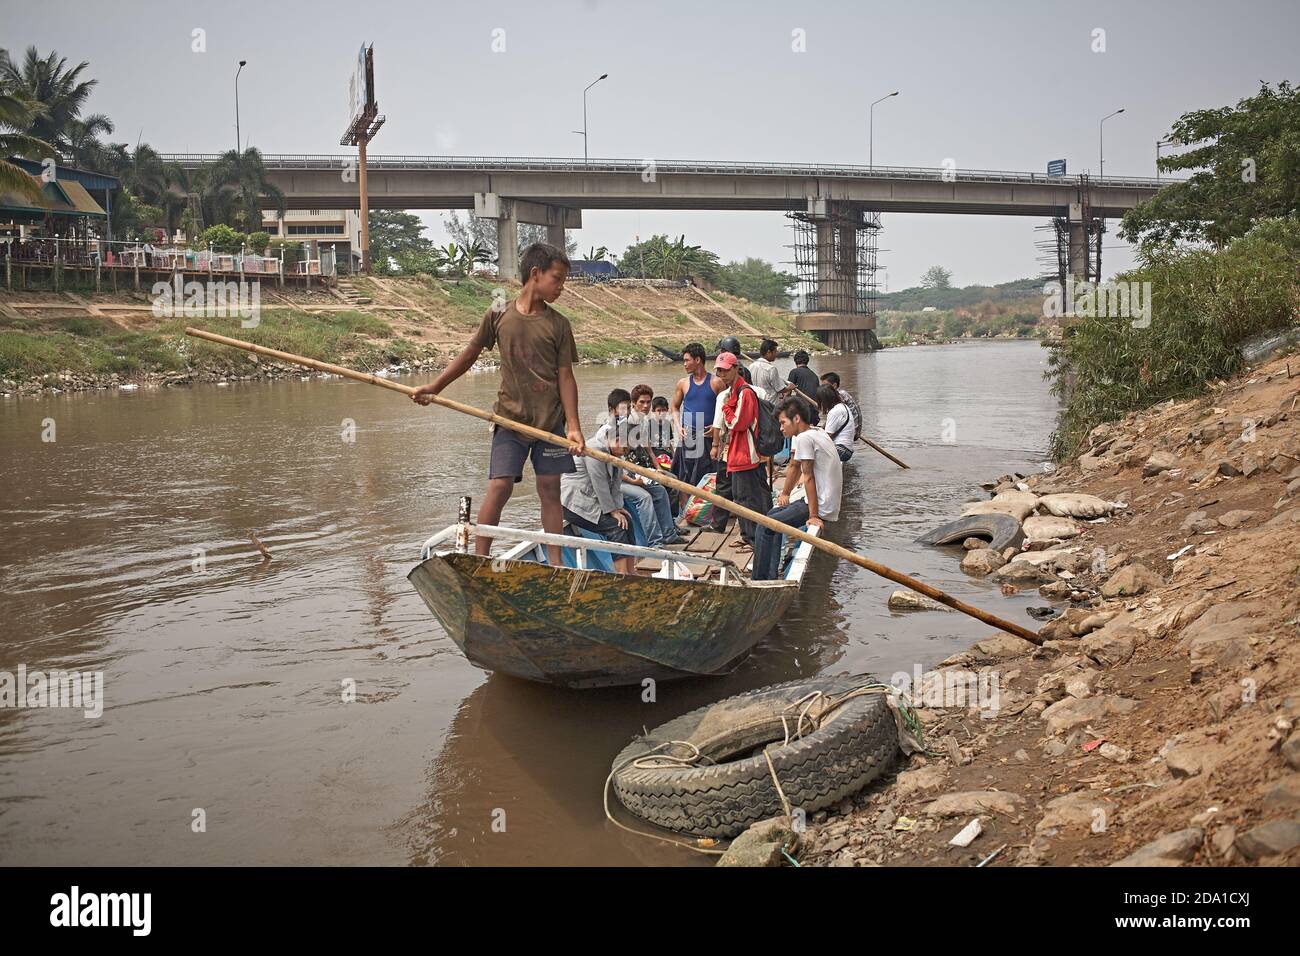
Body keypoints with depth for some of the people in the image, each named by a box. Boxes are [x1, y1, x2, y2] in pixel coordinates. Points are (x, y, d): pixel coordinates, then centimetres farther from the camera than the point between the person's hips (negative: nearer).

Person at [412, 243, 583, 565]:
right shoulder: (498, 316, 0)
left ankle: (556, 563, 12)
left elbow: (566, 376, 0)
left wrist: (573, 426, -8)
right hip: (511, 418, -1)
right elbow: (469, 355, 11)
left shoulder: (559, 324, 1)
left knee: (550, 490, 4)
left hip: (550, 420, 1)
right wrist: (434, 387, 8)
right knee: (499, 486, -7)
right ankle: (479, 558, 0)